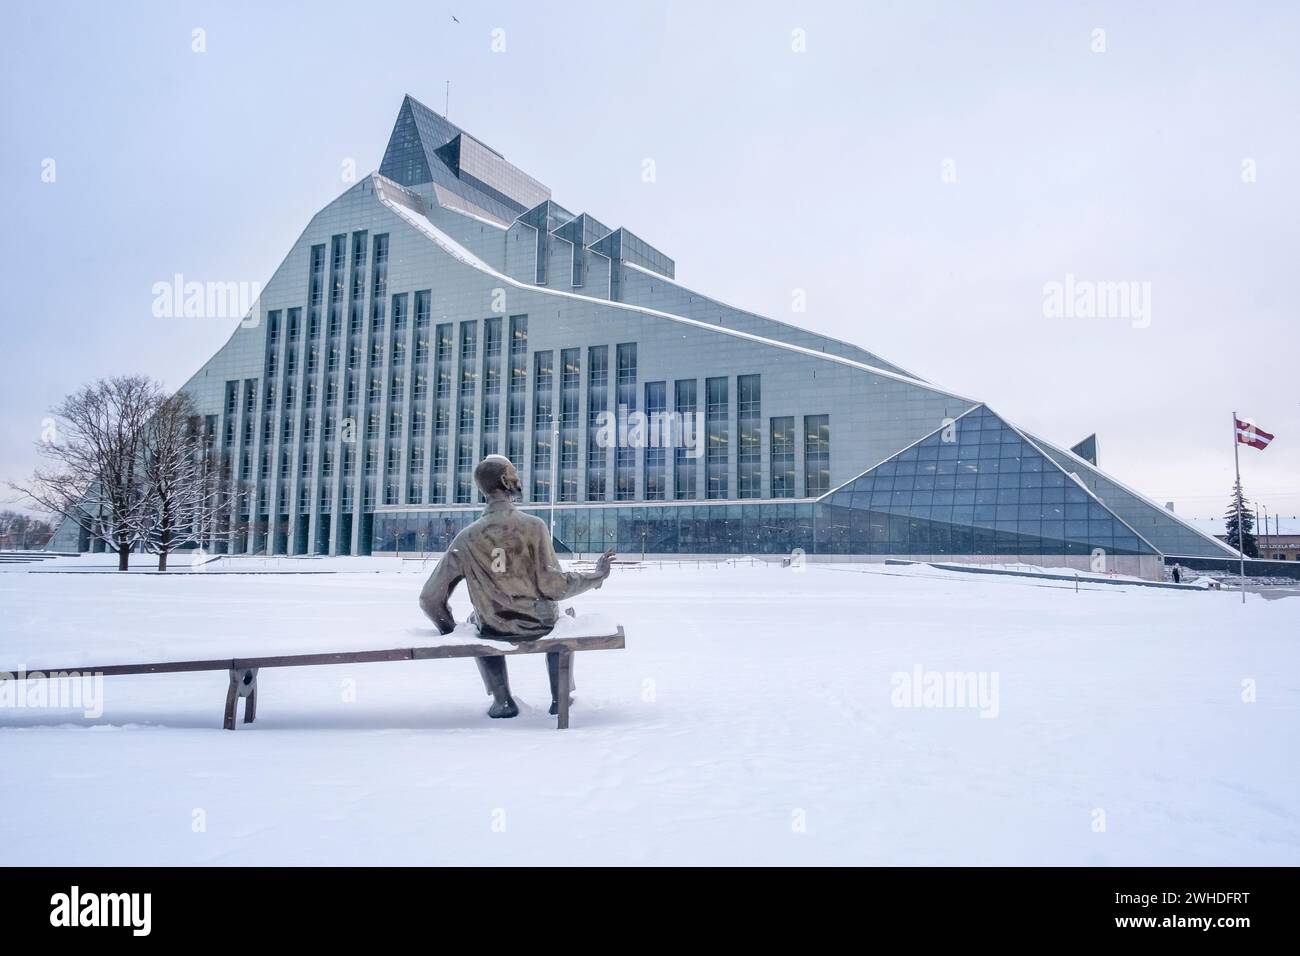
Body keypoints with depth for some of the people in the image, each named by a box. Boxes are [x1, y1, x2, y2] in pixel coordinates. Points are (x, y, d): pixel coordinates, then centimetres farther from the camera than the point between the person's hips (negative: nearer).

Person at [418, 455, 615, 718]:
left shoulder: (466, 538, -10)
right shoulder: (533, 526, -17)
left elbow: (430, 599, -7)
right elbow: (553, 586, -19)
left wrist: (449, 628, 12)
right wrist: (597, 575, -4)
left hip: (494, 632, 1)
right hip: (541, 626, 0)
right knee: (563, 617, 35)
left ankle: (503, 701, 28)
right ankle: (560, 698, 32)